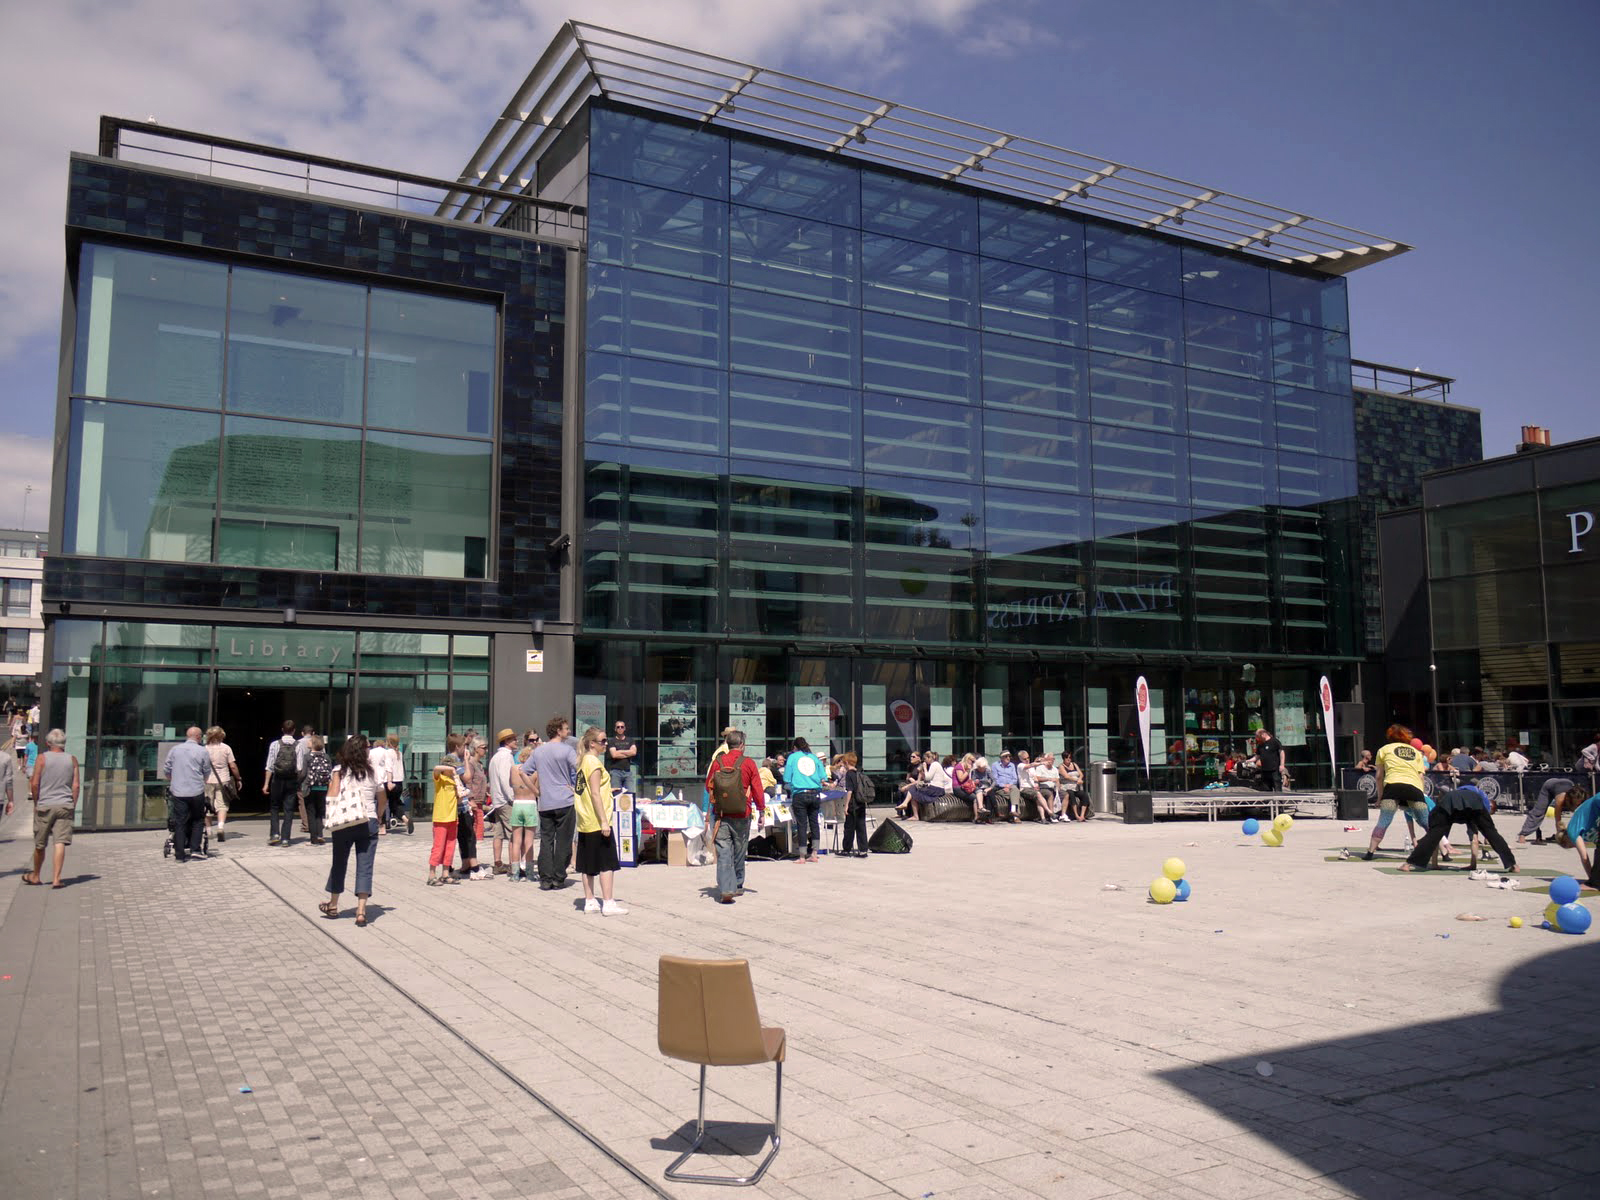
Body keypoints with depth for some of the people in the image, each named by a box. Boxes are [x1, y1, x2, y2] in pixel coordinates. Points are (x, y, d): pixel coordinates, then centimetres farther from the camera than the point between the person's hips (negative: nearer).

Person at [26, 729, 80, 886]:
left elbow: (35, 784, -5)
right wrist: (73, 807, 8)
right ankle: (56, 878, -10)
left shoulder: (42, 758, -2)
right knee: (60, 843, -3)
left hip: (44, 805, -1)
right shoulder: (72, 760, 4)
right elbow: (75, 786, 1)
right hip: (65, 806, 1)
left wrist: (36, 803, 7)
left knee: (40, 844, 12)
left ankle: (35, 876, 28)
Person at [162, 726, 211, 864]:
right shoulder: (202, 751, -1)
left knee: (179, 823, 4)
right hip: (197, 792, -2)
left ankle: (179, 855, 3)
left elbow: (166, 770, 9)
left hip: (178, 792, 2)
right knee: (197, 820, 14)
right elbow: (207, 773, 8)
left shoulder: (174, 749, 5)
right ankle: (194, 849, 5)